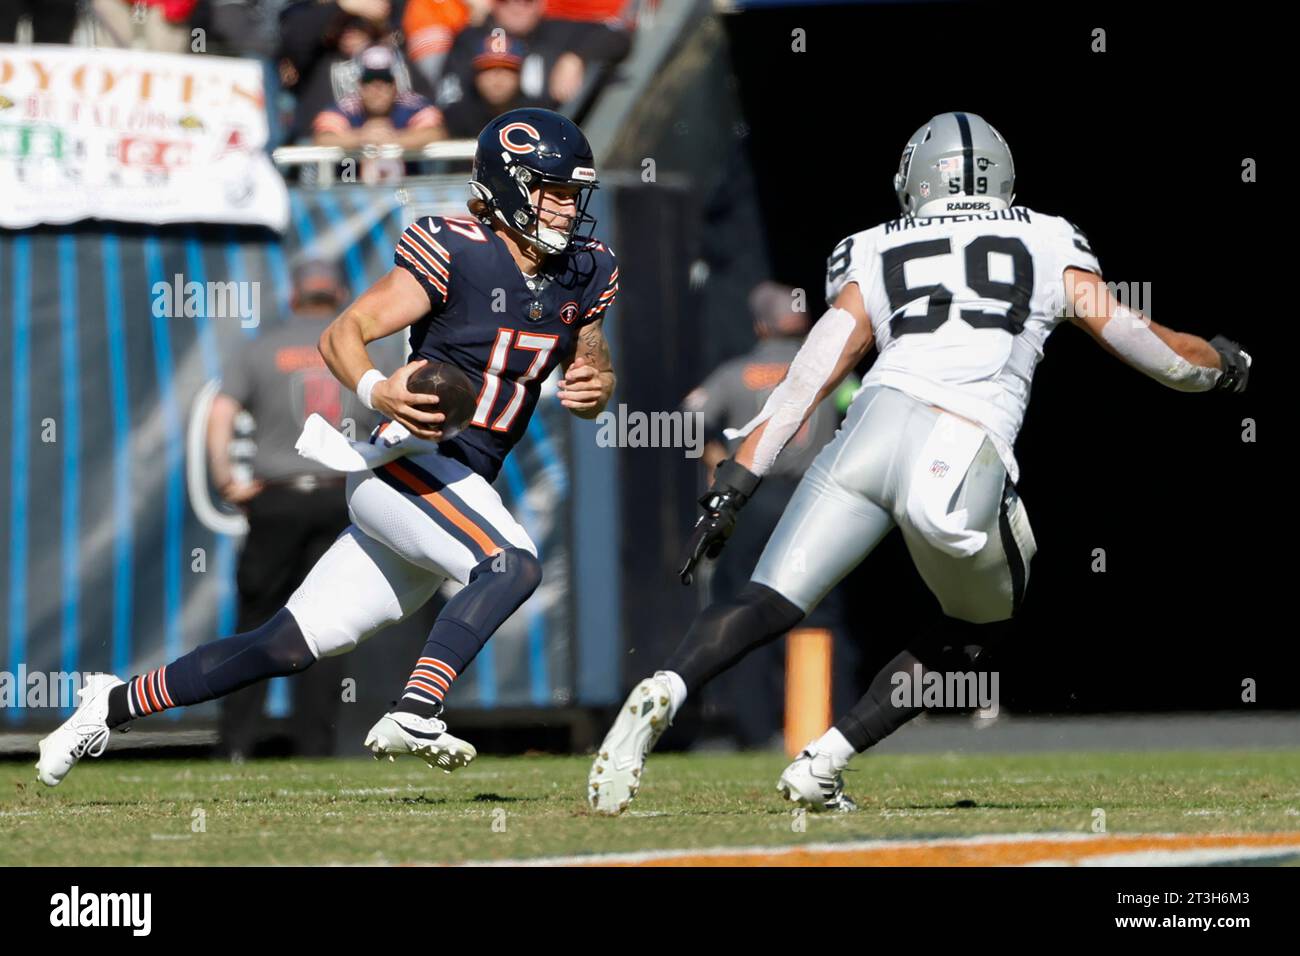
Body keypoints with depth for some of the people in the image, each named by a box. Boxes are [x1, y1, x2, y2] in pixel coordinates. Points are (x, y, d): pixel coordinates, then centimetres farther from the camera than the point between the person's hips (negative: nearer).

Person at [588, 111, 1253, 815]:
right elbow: (1134, 337, 29)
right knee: (977, 629, 24)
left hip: (875, 426, 1)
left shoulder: (873, 253, 24)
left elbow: (813, 372, 14)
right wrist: (1221, 362, 50)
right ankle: (825, 760, 11)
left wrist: (734, 485, 11)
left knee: (767, 604, 1)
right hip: (968, 463, -1)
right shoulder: (1048, 243, 25)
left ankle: (663, 691, -30)